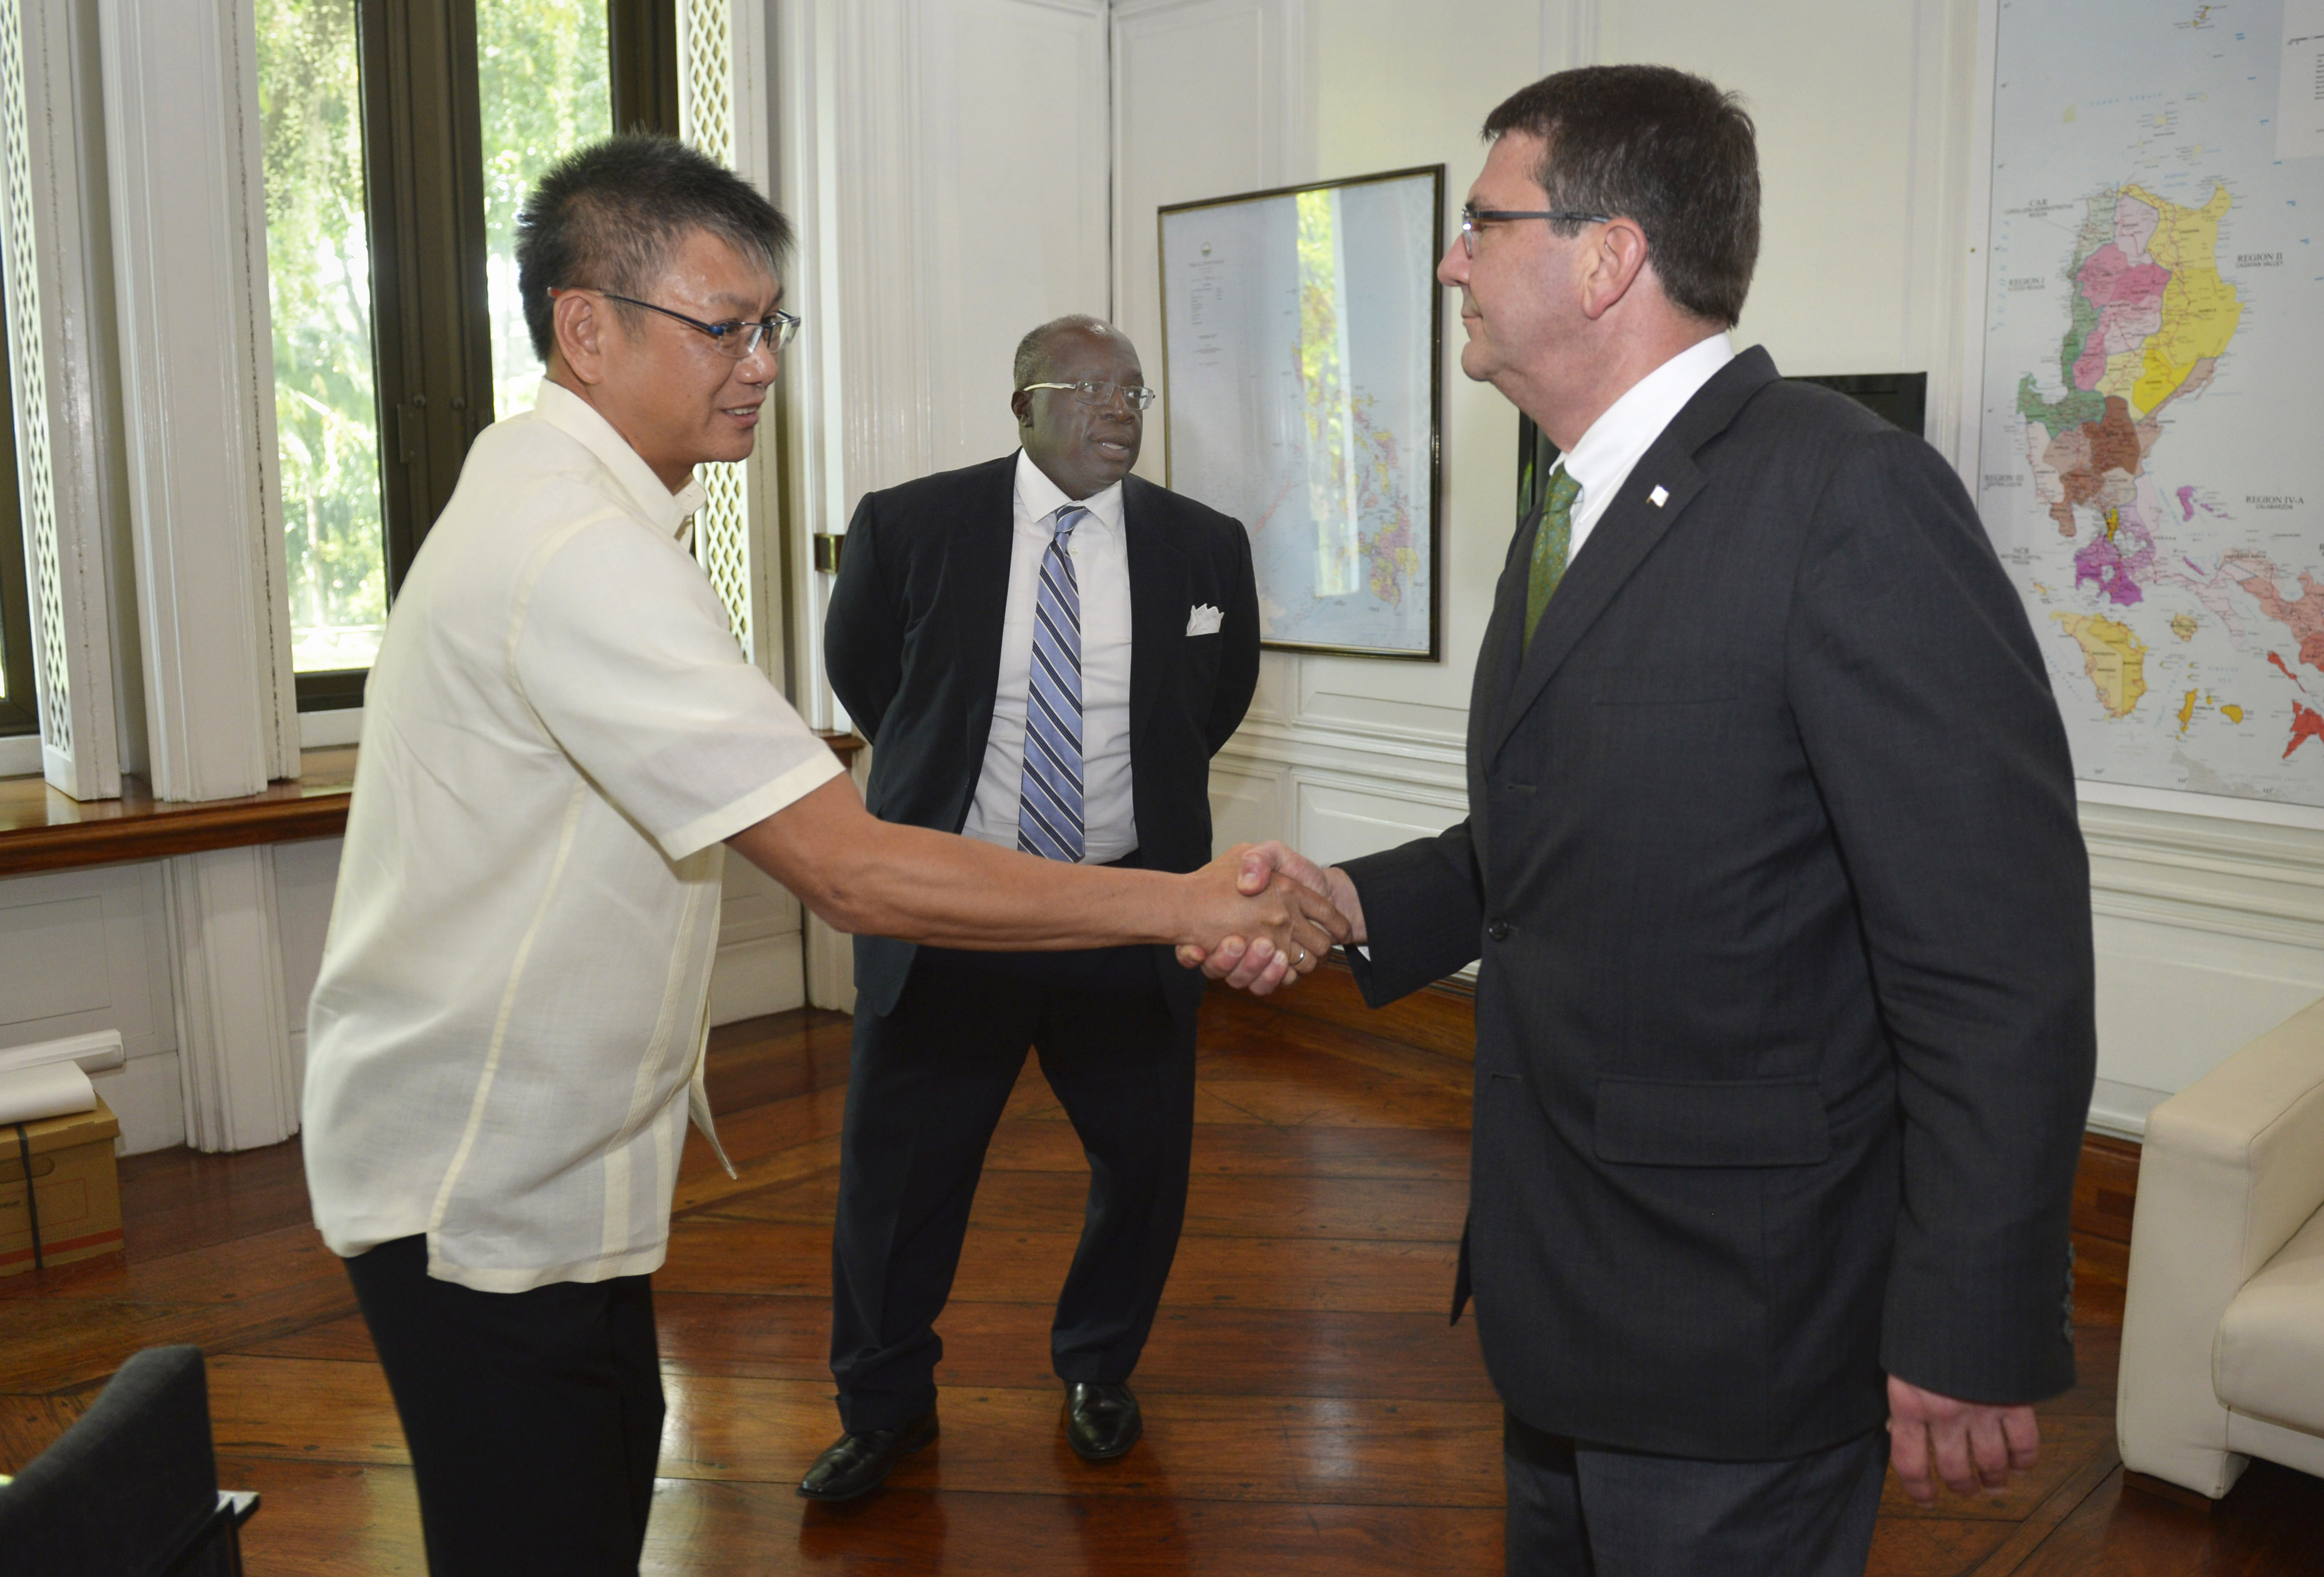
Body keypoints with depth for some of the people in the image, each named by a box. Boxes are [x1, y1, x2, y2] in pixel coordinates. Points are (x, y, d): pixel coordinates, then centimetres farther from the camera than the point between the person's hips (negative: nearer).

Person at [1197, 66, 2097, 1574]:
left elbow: (1997, 955, -21)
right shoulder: (1574, 512, 9)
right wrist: (1358, 902, -2)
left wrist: (1973, 1335, -18)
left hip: (1733, 1328, -8)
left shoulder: (1850, 499, -20)